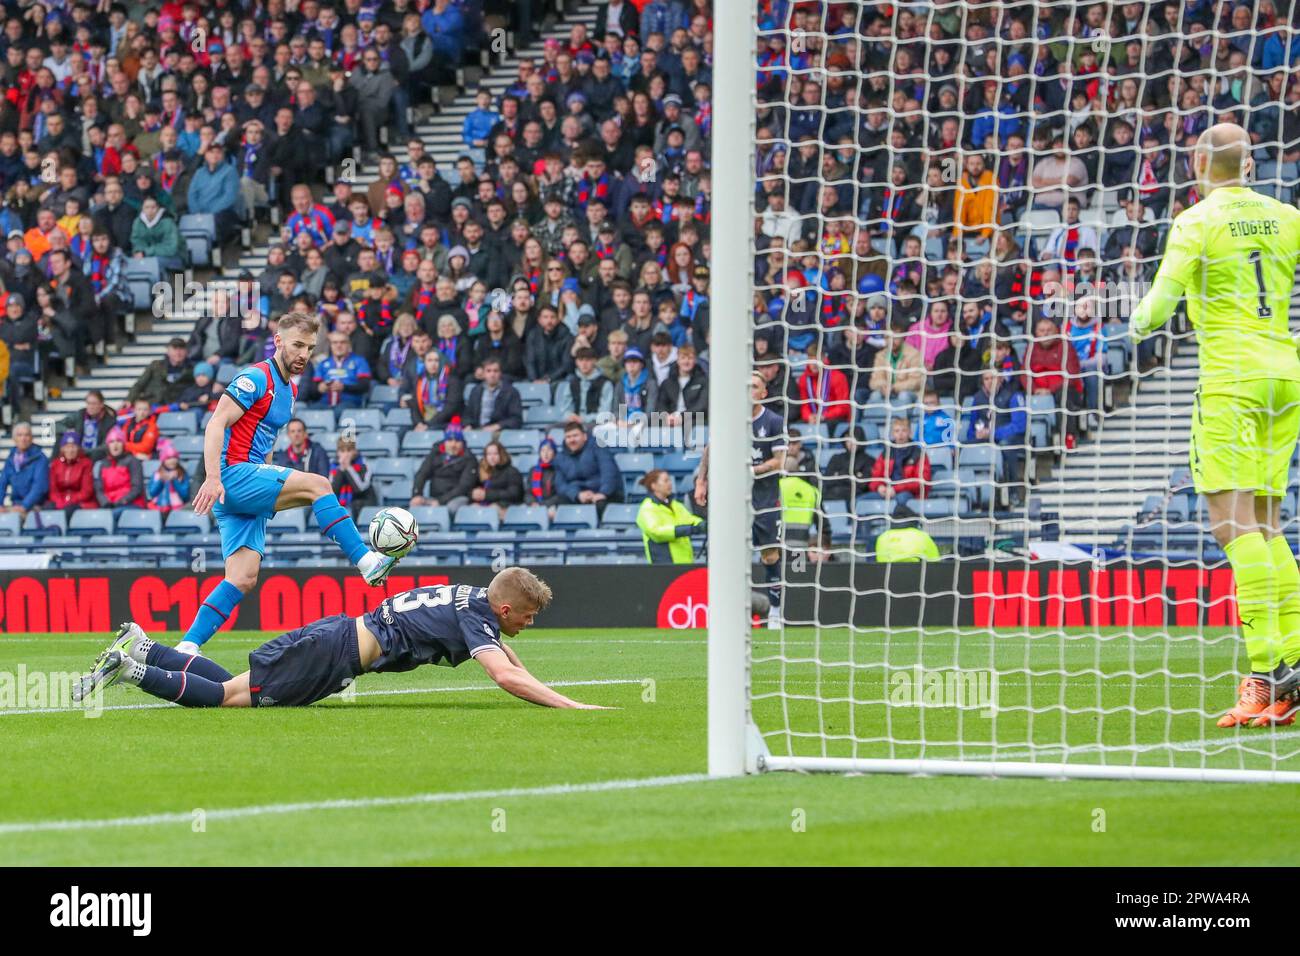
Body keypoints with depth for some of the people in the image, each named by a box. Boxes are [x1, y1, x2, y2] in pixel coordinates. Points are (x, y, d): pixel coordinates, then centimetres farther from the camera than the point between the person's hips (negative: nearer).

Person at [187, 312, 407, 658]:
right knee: (318, 485, -22)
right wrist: (213, 478, -28)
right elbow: (216, 424, -17)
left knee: (243, 579, -1)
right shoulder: (257, 377, -9)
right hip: (233, 476, -9)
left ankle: (188, 646, -2)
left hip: (250, 484, 9)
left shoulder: (290, 388, 20)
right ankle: (366, 562, -24)